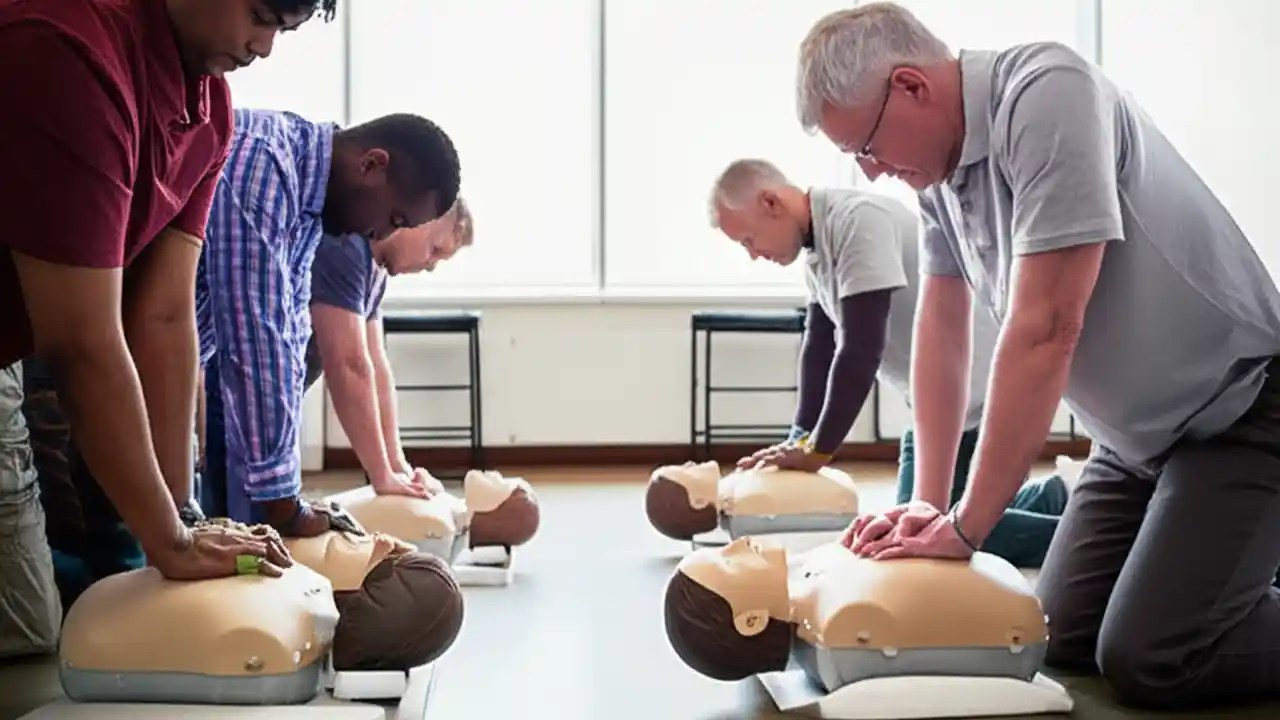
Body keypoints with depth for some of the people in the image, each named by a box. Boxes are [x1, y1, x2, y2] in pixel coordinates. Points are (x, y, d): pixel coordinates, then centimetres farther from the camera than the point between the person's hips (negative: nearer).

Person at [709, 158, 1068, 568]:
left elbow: (861, 351, -28)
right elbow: (819, 346, 9)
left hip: (972, 391, -10)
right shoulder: (816, 249, 6)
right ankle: (1058, 498, 25)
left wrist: (817, 451, -22)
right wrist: (800, 440, 3)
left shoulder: (858, 219, -25)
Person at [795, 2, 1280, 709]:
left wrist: (964, 528, -24)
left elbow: (1044, 331, -29)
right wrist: (929, 504, -1)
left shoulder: (1047, 94, -26)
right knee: (1065, 638, 5)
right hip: (1134, 434, 8)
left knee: (1146, 661, -16)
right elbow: (941, 330, 5)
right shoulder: (938, 160, 0)